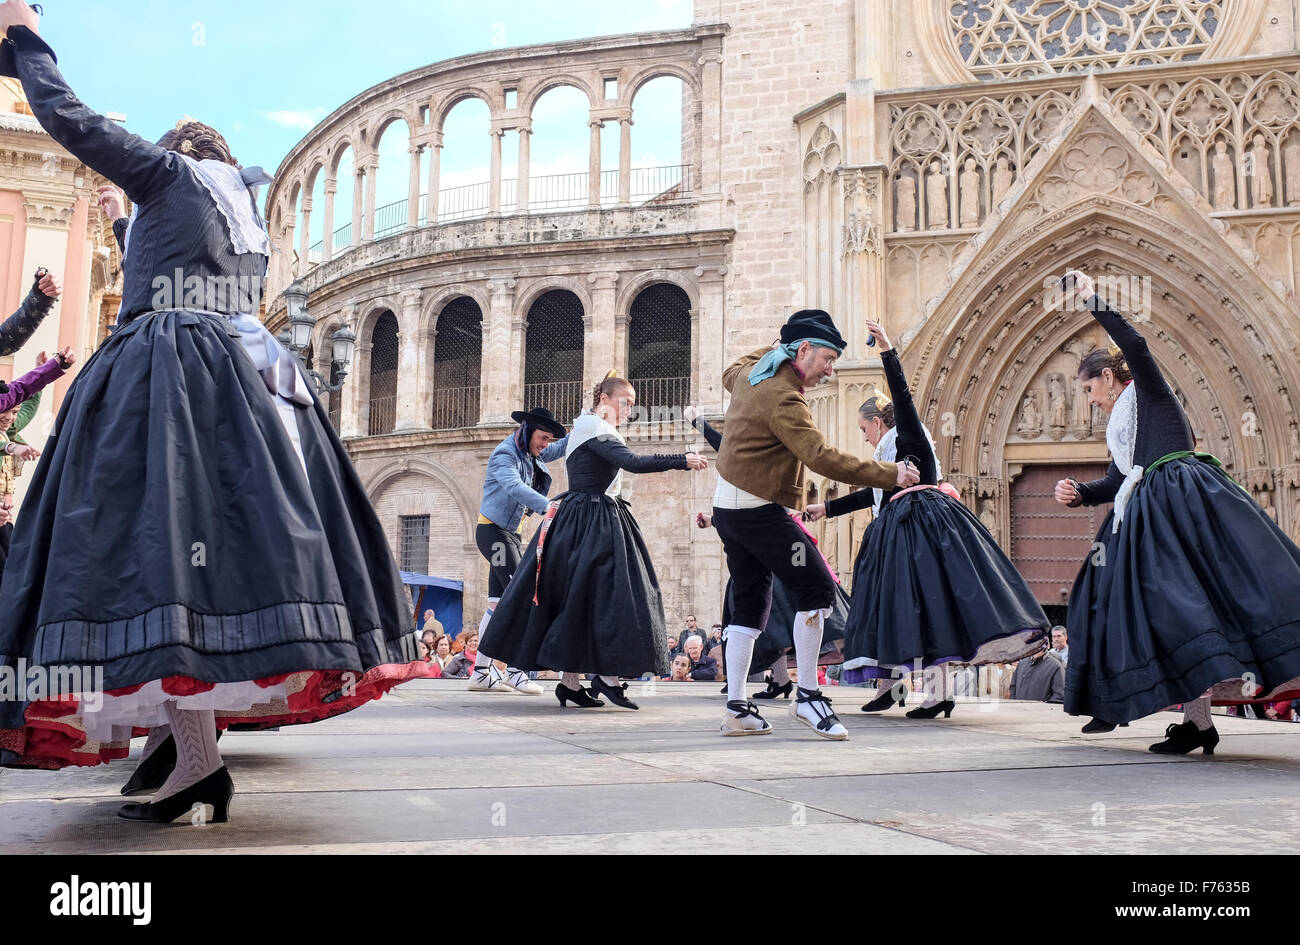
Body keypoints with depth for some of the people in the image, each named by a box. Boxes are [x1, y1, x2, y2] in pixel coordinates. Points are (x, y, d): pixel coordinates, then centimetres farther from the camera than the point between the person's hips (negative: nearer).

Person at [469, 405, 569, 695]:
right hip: (494, 530, -9)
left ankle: (482, 673, 9)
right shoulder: (504, 454, -15)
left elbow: (561, 448, 22)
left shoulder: (530, 455, 11)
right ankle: (515, 670, -20)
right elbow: (514, 487, -33)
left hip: (510, 533, 9)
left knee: (499, 603, 7)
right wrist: (548, 506, -47)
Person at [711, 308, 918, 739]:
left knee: (750, 604, 12)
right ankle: (807, 695, -4)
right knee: (815, 589, -8)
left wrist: (773, 346, 37)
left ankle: (737, 709, 13)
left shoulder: (752, 373, 10)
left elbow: (729, 375, 36)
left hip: (729, 506, 10)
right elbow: (822, 458, -27)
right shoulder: (784, 399, -19)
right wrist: (890, 474, -24)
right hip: (758, 511, -10)